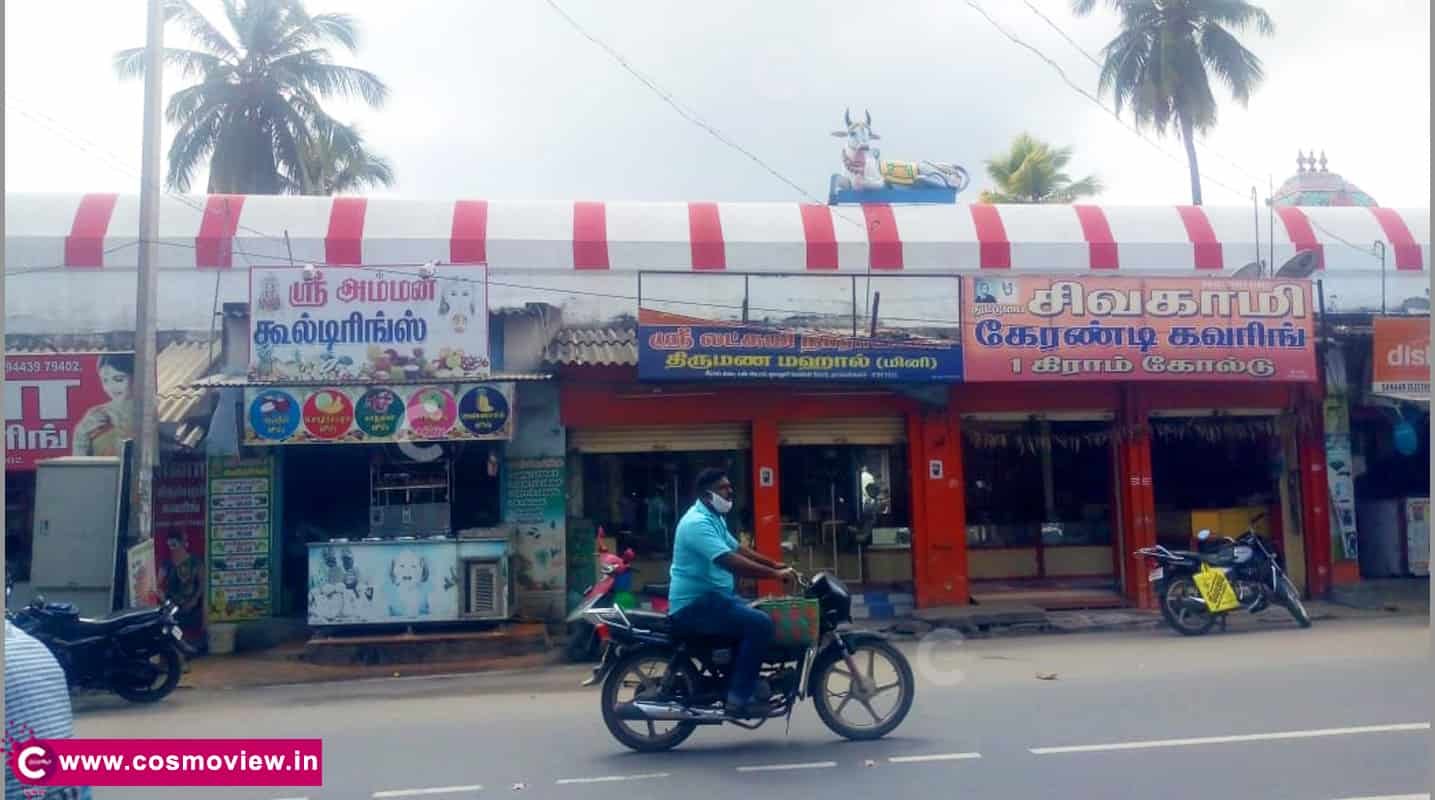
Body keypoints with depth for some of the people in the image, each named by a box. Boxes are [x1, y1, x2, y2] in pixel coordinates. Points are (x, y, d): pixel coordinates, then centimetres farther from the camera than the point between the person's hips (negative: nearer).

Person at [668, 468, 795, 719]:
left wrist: (776, 564, 11)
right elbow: (731, 563, -29)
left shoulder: (714, 518, 14)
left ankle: (749, 686, 17)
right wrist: (775, 574, -25)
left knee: (760, 619, 14)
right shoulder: (698, 522, -20)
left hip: (713, 596, 11)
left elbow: (739, 549, 21)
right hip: (696, 604, -11)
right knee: (760, 624, -22)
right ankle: (738, 698, -17)